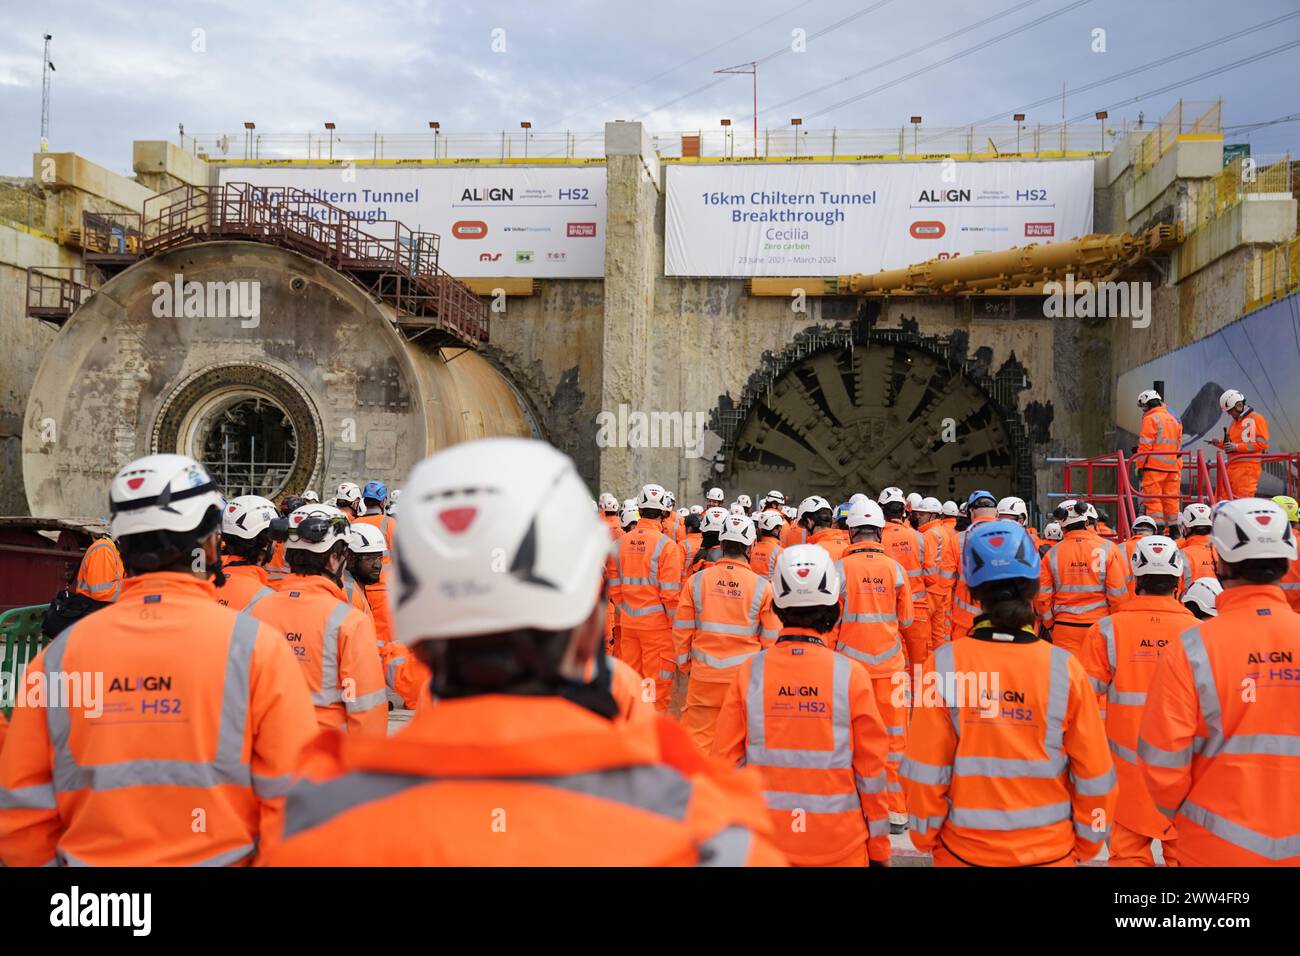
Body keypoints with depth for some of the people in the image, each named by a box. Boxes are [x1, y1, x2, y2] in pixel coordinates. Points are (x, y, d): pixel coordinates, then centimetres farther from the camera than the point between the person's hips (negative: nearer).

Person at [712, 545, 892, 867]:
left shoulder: (749, 673, -8)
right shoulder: (851, 675, -12)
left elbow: (726, 759, -3)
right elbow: (870, 770, -7)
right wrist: (878, 847, 6)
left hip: (764, 841, 1)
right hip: (839, 846, -1)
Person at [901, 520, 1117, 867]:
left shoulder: (945, 664, -15)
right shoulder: (1064, 668, -13)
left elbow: (925, 769, -11)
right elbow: (1093, 773, -6)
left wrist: (925, 835, 5)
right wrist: (1087, 842, 10)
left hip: (964, 850, 0)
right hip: (1049, 850, 1)